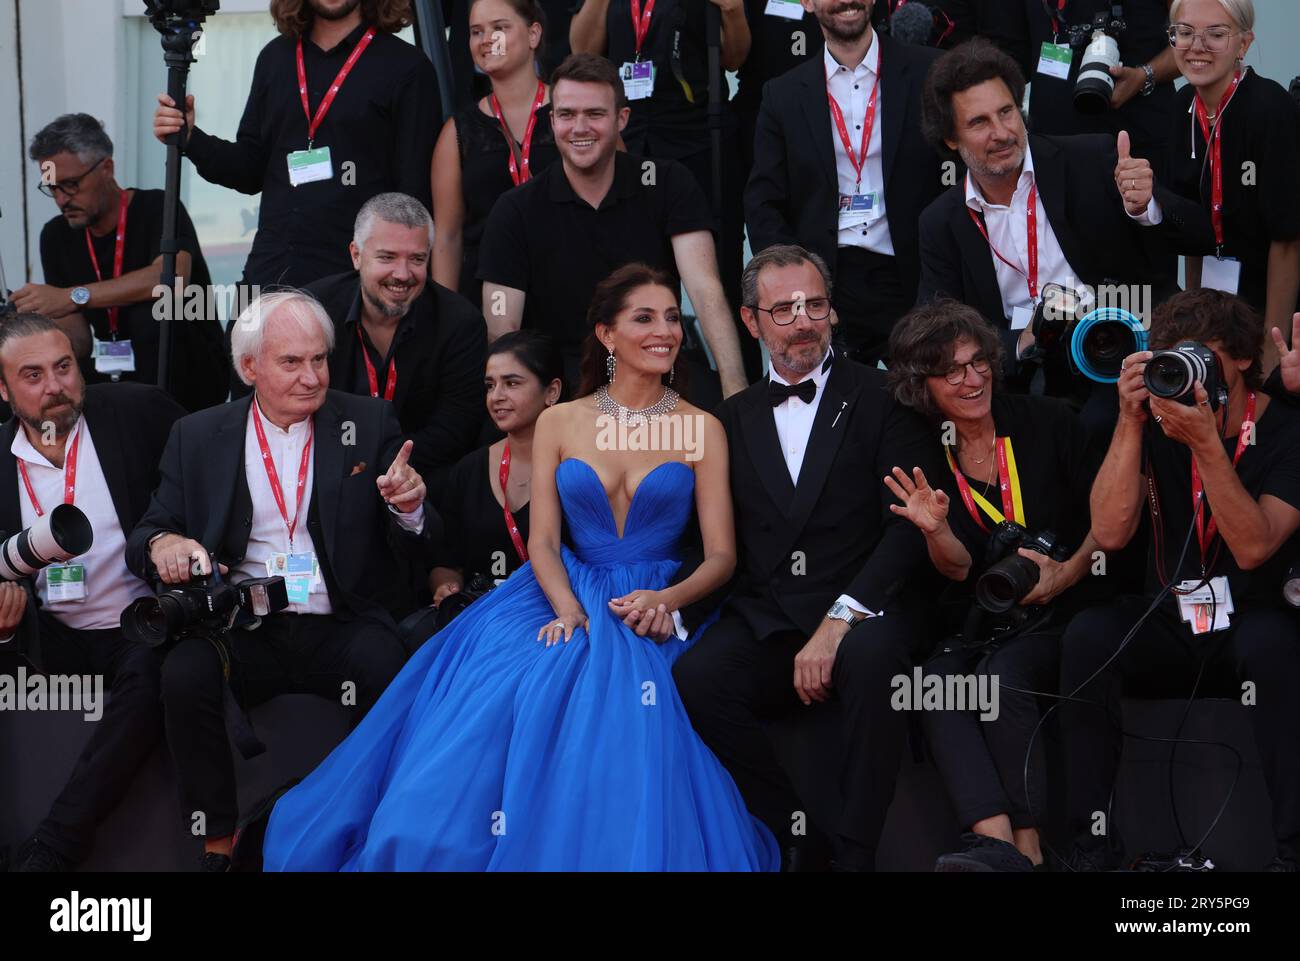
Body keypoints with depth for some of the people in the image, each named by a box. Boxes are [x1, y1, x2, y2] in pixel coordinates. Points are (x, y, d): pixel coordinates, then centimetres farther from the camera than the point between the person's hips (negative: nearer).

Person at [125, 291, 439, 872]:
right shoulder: (197, 437, 10)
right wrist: (162, 543, -17)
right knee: (185, 671, -30)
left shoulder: (369, 424, 8)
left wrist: (409, 509, -19)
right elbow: (147, 536, 8)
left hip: (342, 628, -1)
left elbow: (417, 550, 6)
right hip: (245, 632, 1)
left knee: (382, 666, -33)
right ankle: (217, 845, -16)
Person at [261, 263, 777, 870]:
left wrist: (665, 600, -20)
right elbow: (542, 541, 4)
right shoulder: (559, 423, 10)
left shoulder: (701, 430, 6)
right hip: (564, 598, 2)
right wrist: (568, 610, -17)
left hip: (653, 611, -2)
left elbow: (721, 554, 1)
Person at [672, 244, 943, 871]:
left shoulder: (881, 398, 5)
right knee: (694, 678, -27)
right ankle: (796, 839, -13)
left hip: (863, 614, -3)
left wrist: (840, 619, -18)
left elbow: (912, 524, -6)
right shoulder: (734, 419, 18)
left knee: (873, 655, -38)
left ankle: (856, 851, -26)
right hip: (764, 623, 3)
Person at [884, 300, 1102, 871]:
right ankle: (997, 844, -45)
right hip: (975, 624, 2)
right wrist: (934, 529, -20)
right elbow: (958, 568, 1)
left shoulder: (1048, 423, 1)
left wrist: (1069, 572, -12)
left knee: (1000, 676, -33)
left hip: (1056, 610, -2)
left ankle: (1027, 844, -31)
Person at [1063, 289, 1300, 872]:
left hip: (1252, 622, -3)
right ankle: (1091, 839, -20)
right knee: (1087, 635, -27)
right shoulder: (1157, 424, -1)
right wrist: (1131, 421, -19)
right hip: (1168, 622, 3)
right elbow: (1110, 534, -13)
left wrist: (1207, 443, -31)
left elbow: (1253, 548, -23)